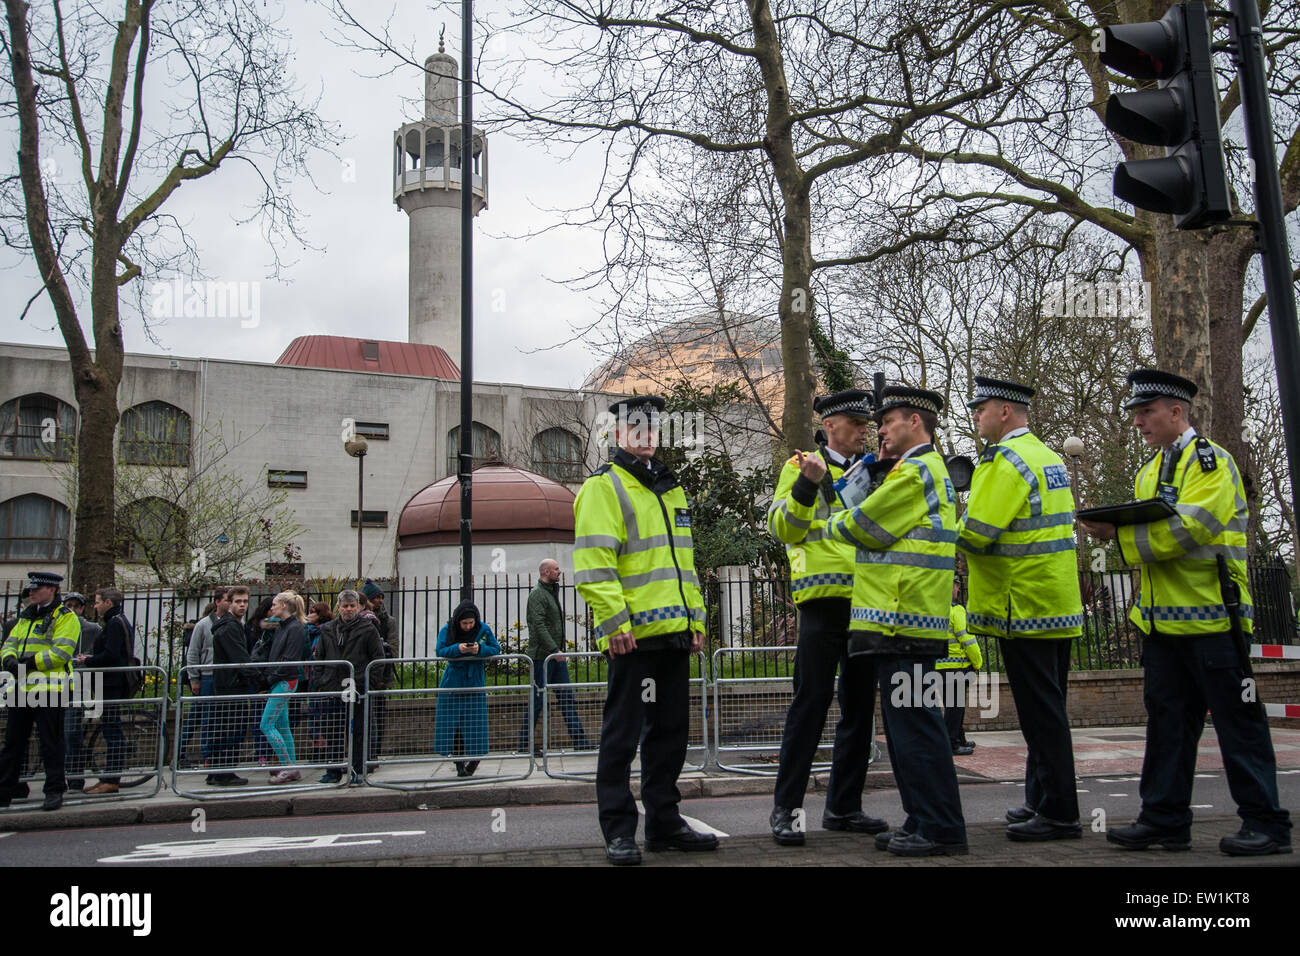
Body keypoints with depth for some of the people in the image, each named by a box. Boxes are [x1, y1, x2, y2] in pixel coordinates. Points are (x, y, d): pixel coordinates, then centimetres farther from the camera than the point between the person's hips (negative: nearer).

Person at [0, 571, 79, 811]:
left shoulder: (65, 618, -4)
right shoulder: (26, 617, 20)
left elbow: (61, 652, -15)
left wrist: (32, 661, -21)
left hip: (49, 689, -8)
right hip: (22, 687, 8)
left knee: (50, 743, -4)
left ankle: (54, 790, 2)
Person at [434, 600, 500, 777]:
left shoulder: (484, 630, -1)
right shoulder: (447, 630, -3)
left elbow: (496, 649, -2)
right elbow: (440, 651, -10)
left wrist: (480, 649, -20)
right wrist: (457, 649, -27)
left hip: (475, 684, 0)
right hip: (452, 683, 0)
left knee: (474, 722, -2)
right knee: (450, 723, 0)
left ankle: (473, 762, 12)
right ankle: (459, 763, 12)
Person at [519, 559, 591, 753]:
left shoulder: (552, 592, 19)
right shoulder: (537, 593, -11)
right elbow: (539, 626, -20)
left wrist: (559, 650, 17)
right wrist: (554, 650, -25)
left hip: (556, 654, 9)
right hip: (542, 655, -9)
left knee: (566, 697, 5)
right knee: (538, 699, -3)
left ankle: (579, 740, 5)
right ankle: (524, 743, 6)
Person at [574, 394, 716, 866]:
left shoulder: (670, 488, 21)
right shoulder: (603, 486, -4)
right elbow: (593, 564, -14)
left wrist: (696, 617, 17)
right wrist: (615, 620, -19)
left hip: (674, 633, 8)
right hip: (633, 636, -8)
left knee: (670, 731, 13)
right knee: (622, 734, -1)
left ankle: (664, 822, 24)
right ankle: (618, 831, 8)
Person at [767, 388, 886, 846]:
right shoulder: (801, 466, 3)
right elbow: (784, 529, -8)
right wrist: (807, 483, -22)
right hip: (824, 601, -6)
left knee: (860, 705, 8)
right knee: (811, 702, -7)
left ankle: (843, 806, 18)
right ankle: (786, 808, 2)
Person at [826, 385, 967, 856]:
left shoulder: (915, 472, -12)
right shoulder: (930, 469, 22)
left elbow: (863, 526, -11)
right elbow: (883, 522, 20)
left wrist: (833, 523, 9)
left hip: (903, 621, -11)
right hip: (904, 619, 11)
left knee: (913, 722, -6)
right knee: (905, 722, 14)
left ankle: (942, 830, 1)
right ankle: (922, 821, 22)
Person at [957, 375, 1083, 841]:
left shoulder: (1004, 459, -14)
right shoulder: (1047, 456, 16)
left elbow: (976, 533, -19)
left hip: (1024, 606, -10)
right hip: (1057, 607, 10)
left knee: (1041, 711, -4)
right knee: (1047, 709, 15)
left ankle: (1058, 814, 1)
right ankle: (1043, 800, 24)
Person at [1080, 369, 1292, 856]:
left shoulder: (1211, 461, -7)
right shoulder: (1149, 473, 18)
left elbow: (1186, 528, -20)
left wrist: (1118, 533, -20)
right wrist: (1113, 527, -5)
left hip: (1210, 615, -8)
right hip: (1161, 616, 8)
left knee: (1237, 721, -1)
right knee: (1166, 719, 9)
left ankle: (1266, 824, 9)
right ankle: (1165, 820, 16)